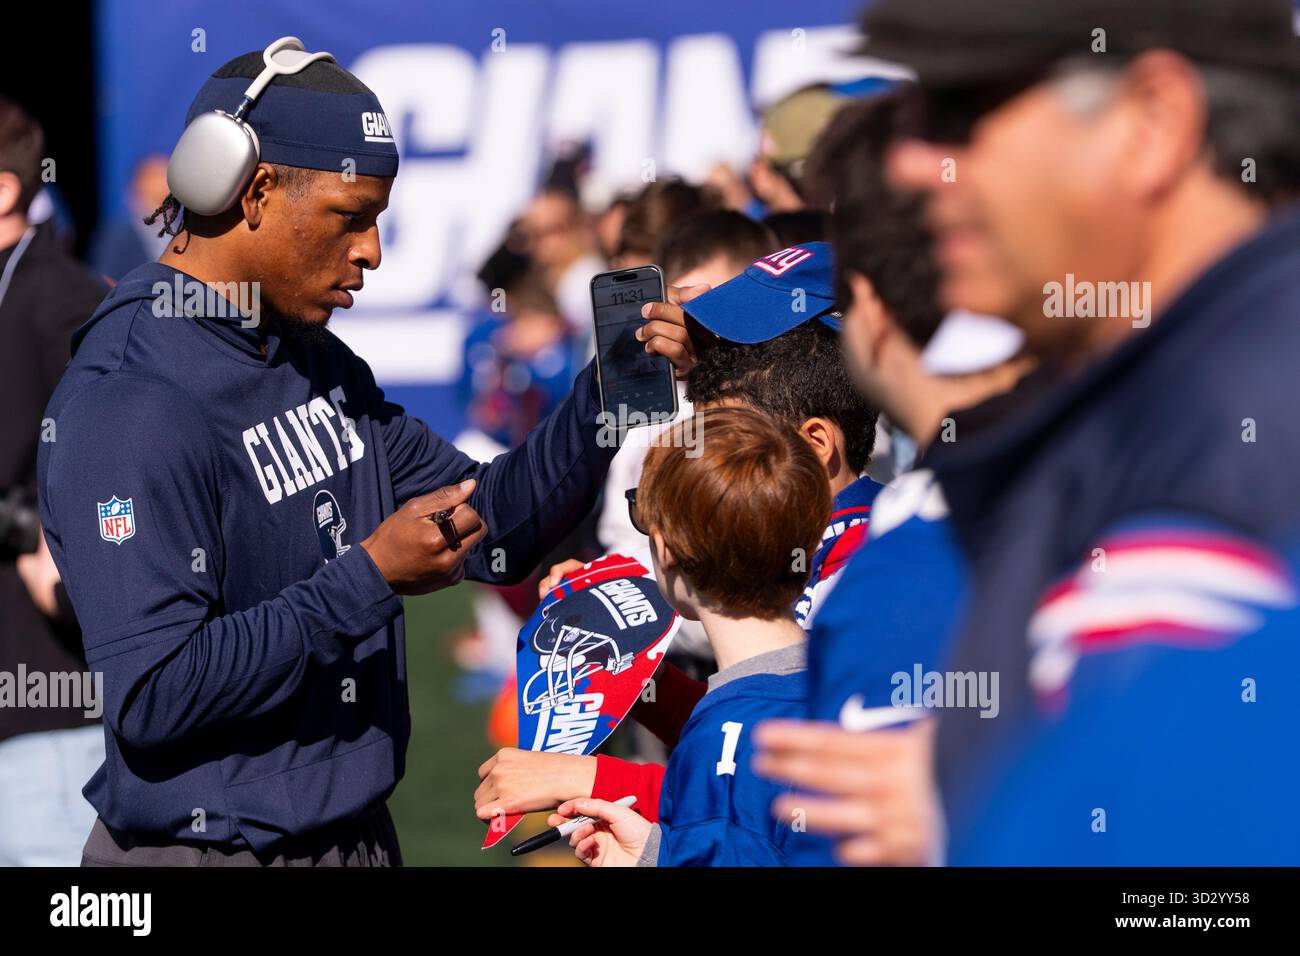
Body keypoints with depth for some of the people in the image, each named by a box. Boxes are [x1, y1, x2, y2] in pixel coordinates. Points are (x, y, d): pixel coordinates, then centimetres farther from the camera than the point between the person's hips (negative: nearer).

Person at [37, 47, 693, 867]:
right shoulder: (130, 402, -20)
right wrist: (372, 577, -22)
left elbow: (490, 534, 13)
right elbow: (149, 694, -26)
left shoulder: (320, 365, 10)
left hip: (360, 831, 9)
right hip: (210, 847, -9)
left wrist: (607, 393, -3)